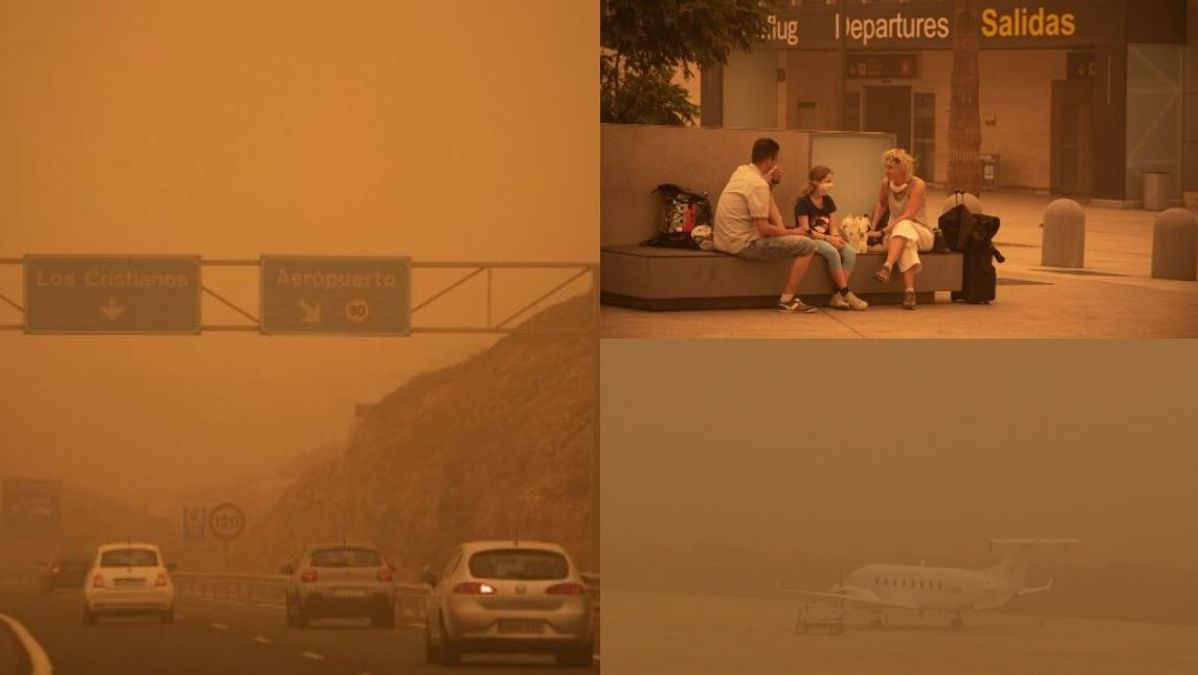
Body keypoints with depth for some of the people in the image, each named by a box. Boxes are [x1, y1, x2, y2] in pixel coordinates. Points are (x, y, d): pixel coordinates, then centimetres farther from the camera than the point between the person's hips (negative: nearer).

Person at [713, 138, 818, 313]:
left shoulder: (741, 171, 8)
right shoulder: (758, 184, -19)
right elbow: (764, 229, -21)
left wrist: (771, 181, 7)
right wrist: (791, 232, -5)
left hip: (724, 240, 10)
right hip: (744, 245, -10)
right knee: (807, 245, -9)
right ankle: (787, 300, -5)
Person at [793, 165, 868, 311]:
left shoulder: (828, 201, 10)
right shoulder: (803, 202, -11)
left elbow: (833, 227, 10)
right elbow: (805, 231, -16)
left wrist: (836, 238, -14)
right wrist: (828, 238, -23)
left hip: (826, 239, 7)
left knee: (850, 252, -22)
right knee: (832, 251, -35)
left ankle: (838, 296, -26)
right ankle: (846, 294, -30)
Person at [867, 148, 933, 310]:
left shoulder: (918, 185, -15)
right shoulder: (886, 183, 1)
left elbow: (907, 216, -23)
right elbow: (881, 204, 23)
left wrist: (882, 232, -28)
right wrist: (873, 227, 10)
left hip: (921, 233, -3)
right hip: (895, 233, 3)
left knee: (903, 226, -39)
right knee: (906, 244, -37)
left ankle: (887, 267, -59)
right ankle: (909, 291, -52)